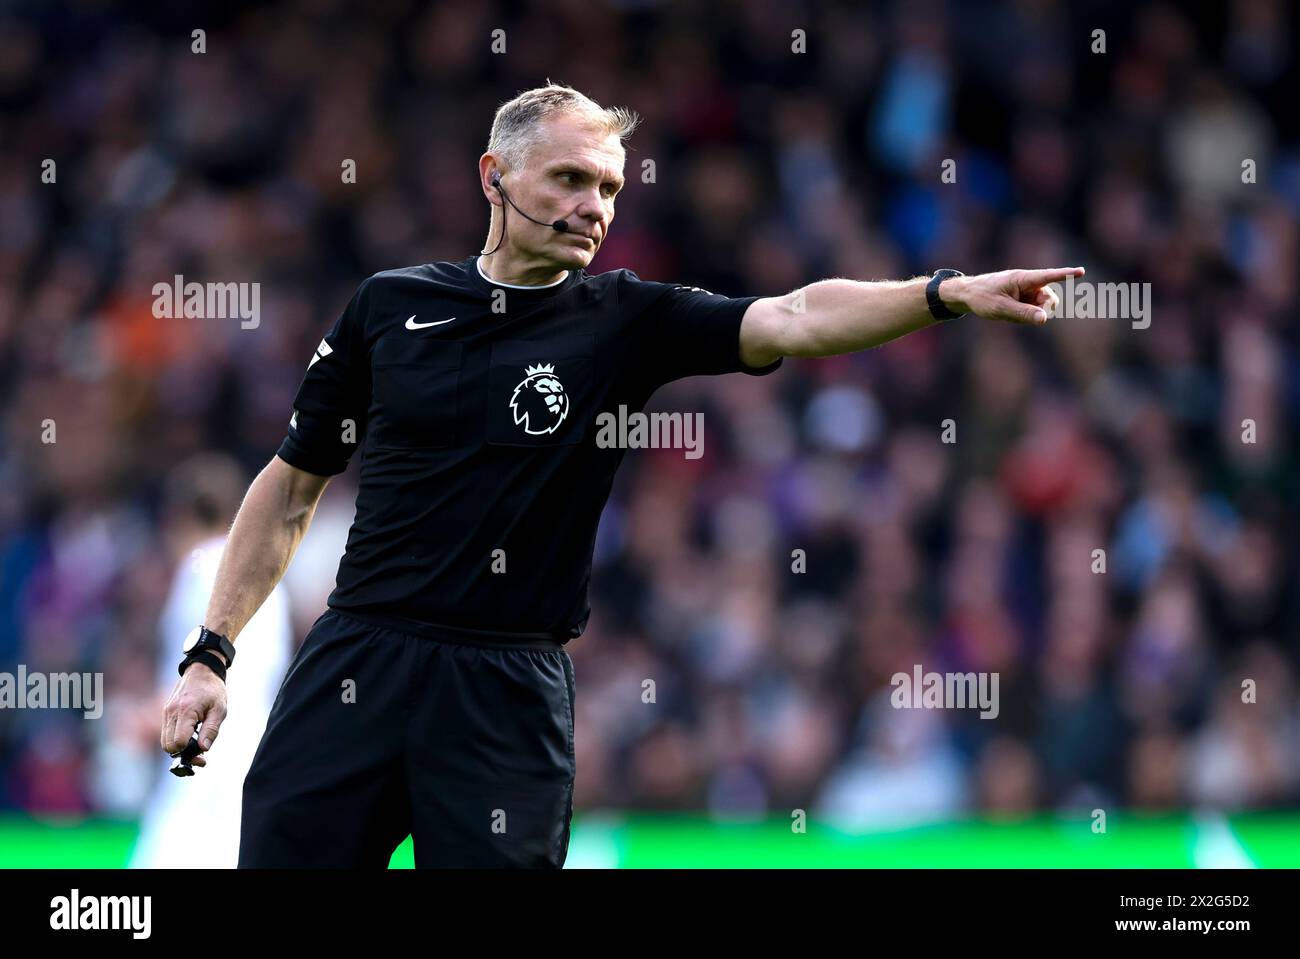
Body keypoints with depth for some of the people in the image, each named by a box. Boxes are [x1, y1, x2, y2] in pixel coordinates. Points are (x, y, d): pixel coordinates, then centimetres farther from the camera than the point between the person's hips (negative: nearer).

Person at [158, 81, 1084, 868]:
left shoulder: (625, 320, 2)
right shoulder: (391, 304, 6)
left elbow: (794, 318, -13)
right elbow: (293, 485, 12)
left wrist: (947, 293, -30)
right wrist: (211, 658, 7)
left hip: (509, 688, -1)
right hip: (355, 660, 1)